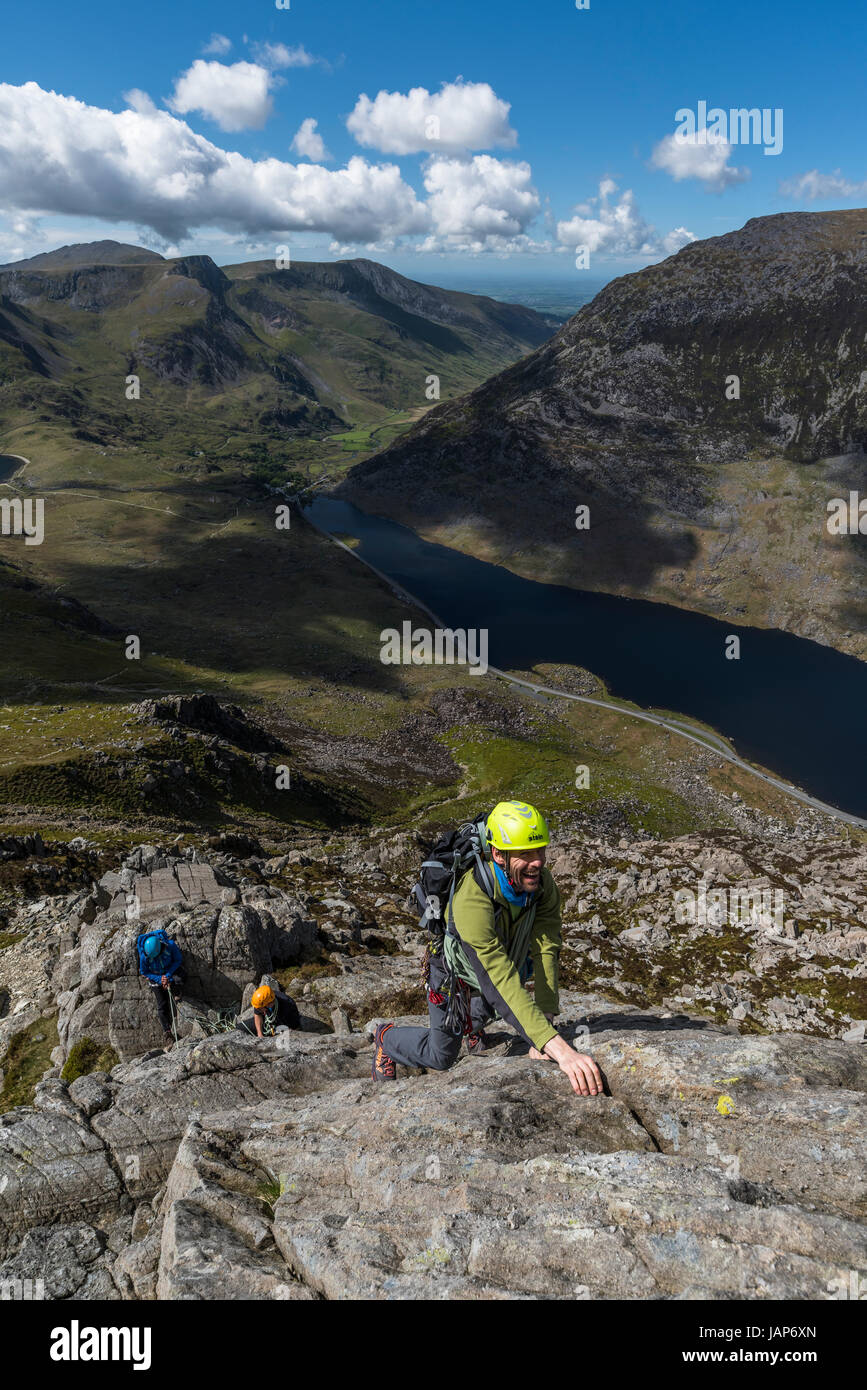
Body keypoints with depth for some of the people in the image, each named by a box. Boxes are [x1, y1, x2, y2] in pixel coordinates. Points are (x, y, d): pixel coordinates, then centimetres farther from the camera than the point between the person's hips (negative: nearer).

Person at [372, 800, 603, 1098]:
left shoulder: (543, 884, -28)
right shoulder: (472, 899, -47)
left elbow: (545, 951, -31)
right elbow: (505, 982, -52)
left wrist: (546, 1021, -41)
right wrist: (558, 1047, -59)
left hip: (505, 958, 5)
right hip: (453, 969, -5)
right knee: (441, 1055, 4)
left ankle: (472, 1021, 64)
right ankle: (386, 1037, 32)